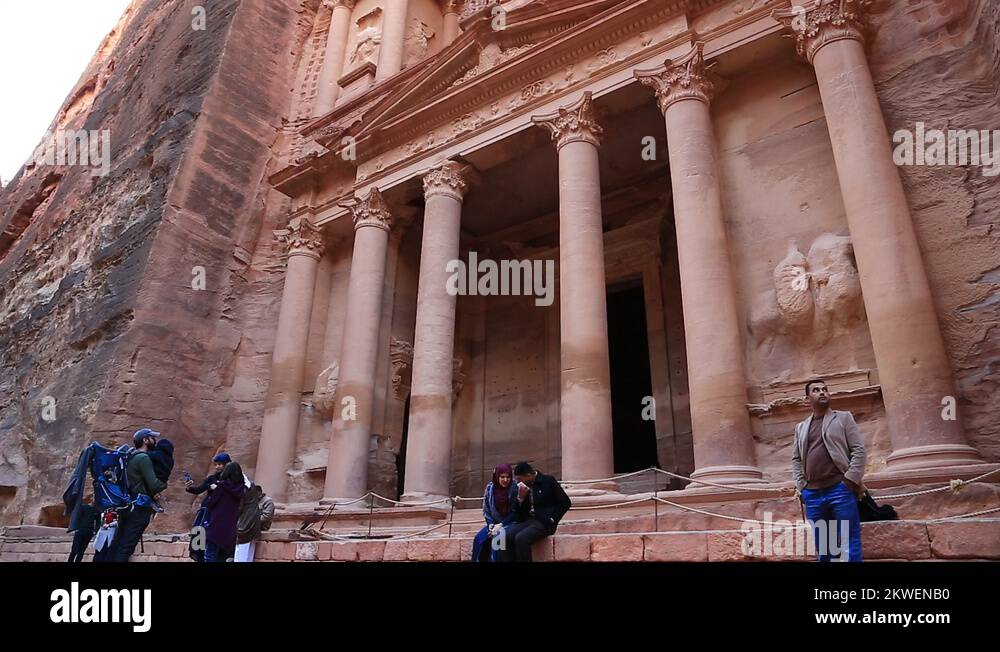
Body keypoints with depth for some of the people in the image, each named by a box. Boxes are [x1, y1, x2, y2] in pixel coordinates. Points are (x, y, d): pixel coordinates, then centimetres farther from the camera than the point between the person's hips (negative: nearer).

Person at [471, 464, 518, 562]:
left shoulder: (514, 488, -10)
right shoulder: (490, 488, 3)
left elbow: (515, 512, -10)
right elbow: (486, 509, 9)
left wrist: (501, 525, -16)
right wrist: (490, 524, -6)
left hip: (510, 523, -4)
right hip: (494, 523, 4)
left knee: (497, 540, -31)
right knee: (478, 539, -18)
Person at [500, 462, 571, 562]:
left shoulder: (548, 481, -2)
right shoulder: (523, 487, 11)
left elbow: (565, 502, -2)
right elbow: (517, 511, 14)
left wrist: (552, 520, -8)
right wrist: (520, 497, -5)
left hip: (543, 522, -6)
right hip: (526, 521, 6)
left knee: (521, 538, -30)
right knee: (505, 536, -20)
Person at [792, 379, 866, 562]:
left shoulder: (844, 418, 8)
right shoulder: (801, 427, 18)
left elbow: (858, 450, 0)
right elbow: (796, 459, 18)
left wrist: (849, 481, -10)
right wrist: (801, 487, 5)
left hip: (840, 489, -3)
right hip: (812, 494, 4)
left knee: (849, 544, -3)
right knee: (822, 547, 8)